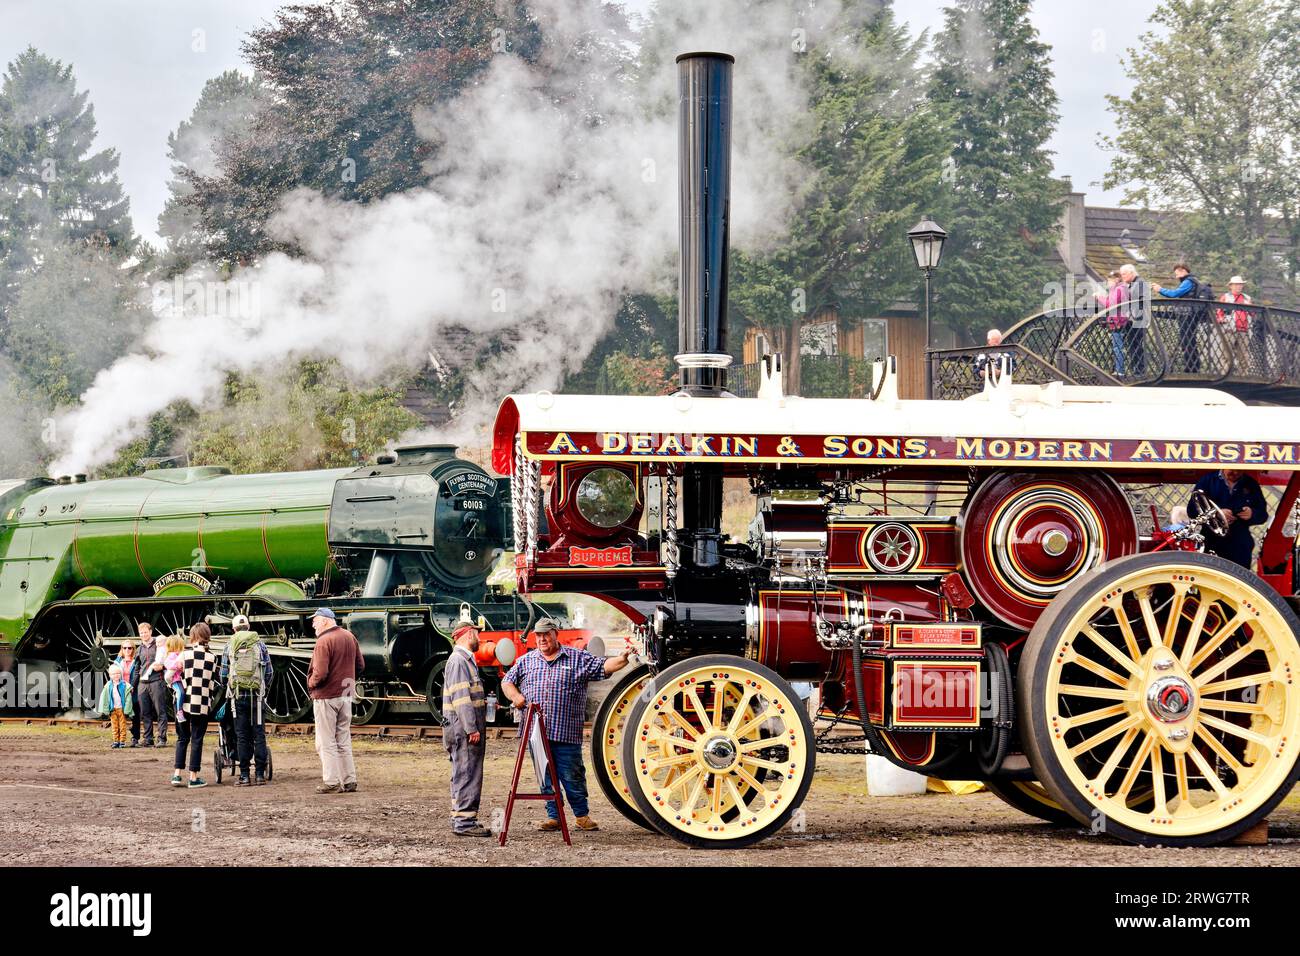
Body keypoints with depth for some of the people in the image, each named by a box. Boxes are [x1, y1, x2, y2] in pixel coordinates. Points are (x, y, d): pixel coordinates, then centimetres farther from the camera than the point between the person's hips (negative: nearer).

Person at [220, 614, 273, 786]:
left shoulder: (230, 646, 4)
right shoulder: (260, 644, 4)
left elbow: (223, 674, 6)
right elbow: (269, 671, 5)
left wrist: (227, 687, 25)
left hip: (238, 695, 0)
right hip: (257, 694, 0)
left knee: (241, 736, 3)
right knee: (259, 734, 4)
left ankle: (244, 775, 0)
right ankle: (260, 774, 1)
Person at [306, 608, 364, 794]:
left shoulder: (324, 641, -18)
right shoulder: (349, 637, 7)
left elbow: (320, 673, -24)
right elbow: (360, 666, 12)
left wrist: (311, 683, -6)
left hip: (326, 697, -8)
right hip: (346, 695, 8)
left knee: (326, 743, -1)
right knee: (344, 741, 14)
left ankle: (331, 782, -3)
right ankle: (349, 781, 14)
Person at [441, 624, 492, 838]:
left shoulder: (466, 660, 19)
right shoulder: (458, 661, -13)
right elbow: (460, 698, -20)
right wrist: (472, 729, -22)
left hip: (468, 728, 11)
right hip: (464, 729, -11)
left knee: (463, 775, 14)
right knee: (467, 774, -10)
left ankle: (460, 819, 19)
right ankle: (464, 822, -11)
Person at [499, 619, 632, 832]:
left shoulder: (577, 658, 6)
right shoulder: (526, 661, 14)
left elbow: (603, 666, 0)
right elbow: (507, 681, 21)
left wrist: (622, 659, -18)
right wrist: (515, 696, 1)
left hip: (566, 734, -3)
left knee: (572, 776, -2)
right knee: (546, 777, 7)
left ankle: (582, 815, 10)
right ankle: (553, 816, 15)